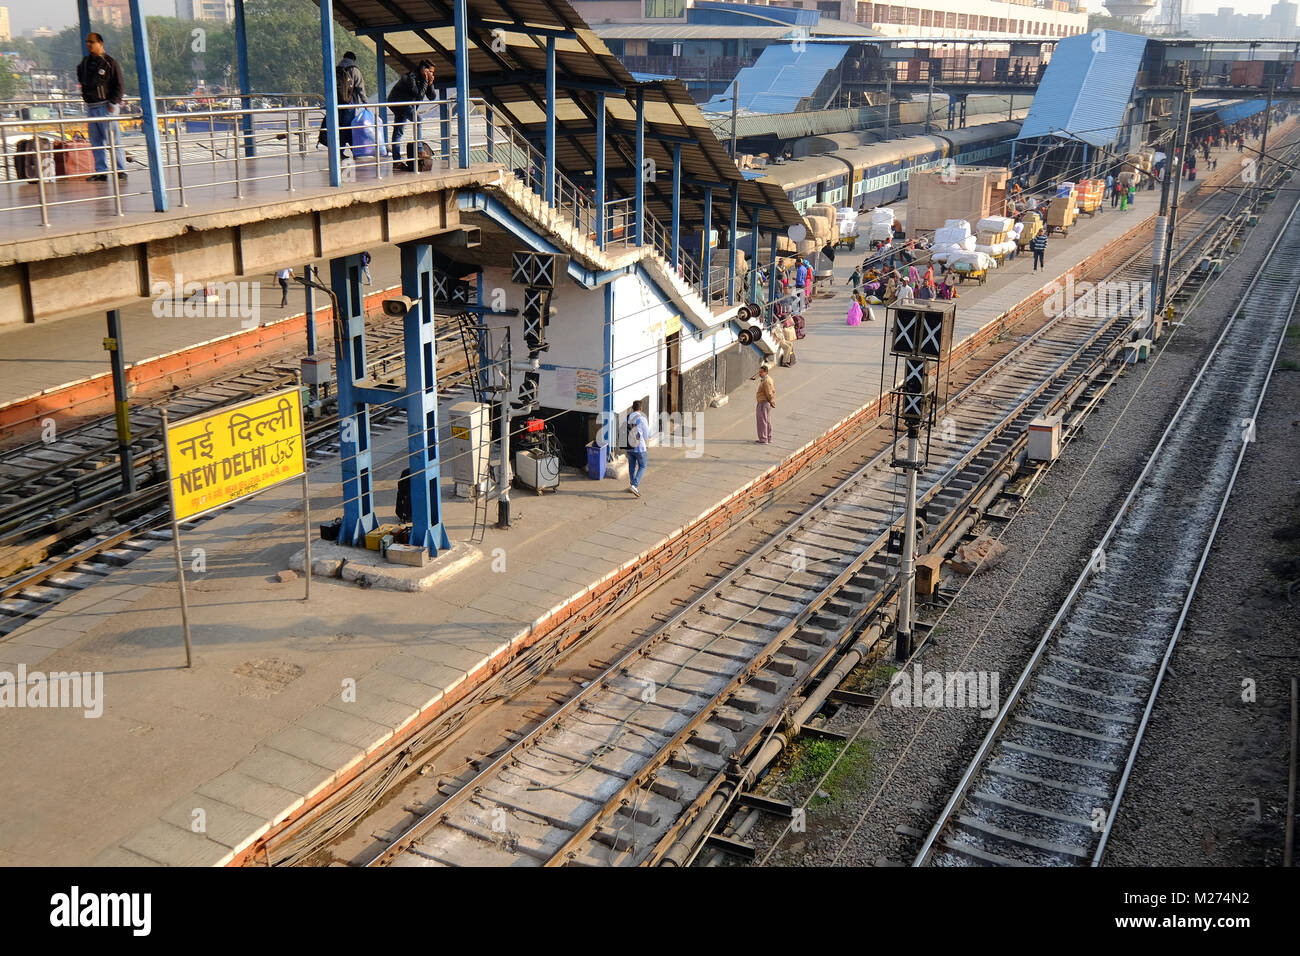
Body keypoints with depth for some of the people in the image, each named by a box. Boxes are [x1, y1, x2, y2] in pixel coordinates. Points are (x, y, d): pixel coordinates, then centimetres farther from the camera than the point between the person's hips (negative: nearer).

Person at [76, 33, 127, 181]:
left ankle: (121, 170, -3)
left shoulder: (110, 63, -3)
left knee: (113, 139, -7)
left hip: (106, 106, -6)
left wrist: (112, 103, -11)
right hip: (90, 107, 6)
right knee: (96, 142, 6)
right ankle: (101, 172, 9)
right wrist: (85, 97, 15)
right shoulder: (84, 62, 15)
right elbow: (81, 81, 27)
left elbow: (119, 86, -5)